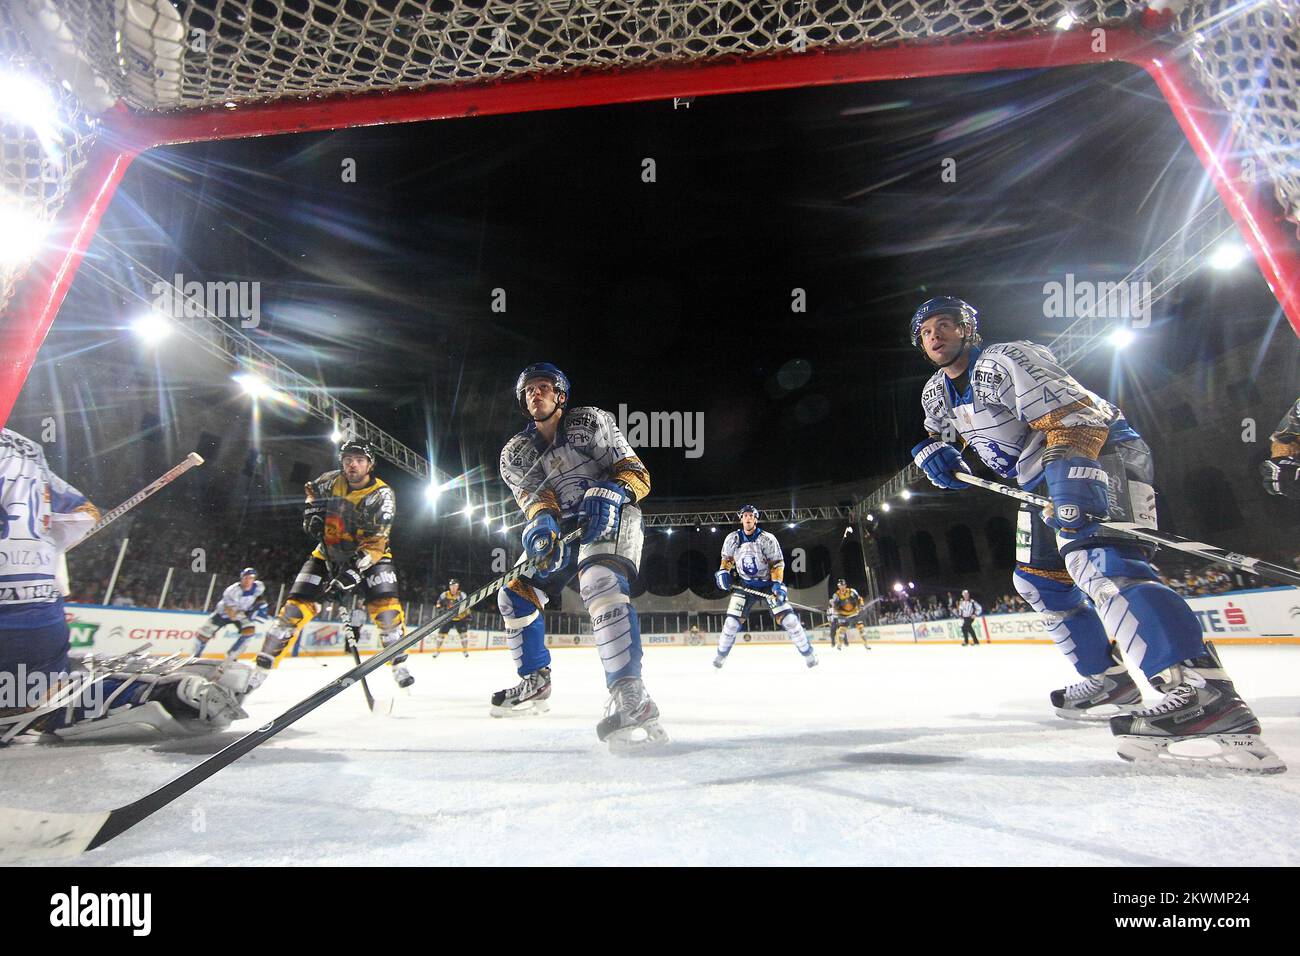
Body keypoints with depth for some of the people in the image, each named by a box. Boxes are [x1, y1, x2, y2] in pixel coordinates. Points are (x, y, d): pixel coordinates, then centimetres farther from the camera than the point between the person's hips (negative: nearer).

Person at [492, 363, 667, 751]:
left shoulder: (590, 421, -3)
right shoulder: (517, 452, 10)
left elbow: (636, 472, -8)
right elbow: (532, 495, -6)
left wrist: (610, 491, -31)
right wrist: (541, 519, -31)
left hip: (611, 517, -7)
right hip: (565, 528, 7)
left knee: (599, 581, -35)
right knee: (515, 595, 6)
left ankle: (630, 696, -48)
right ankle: (535, 682, 24)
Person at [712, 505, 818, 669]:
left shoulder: (767, 539, -16)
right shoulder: (733, 538, -6)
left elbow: (777, 563, -13)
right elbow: (727, 558, 11)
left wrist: (778, 584, -23)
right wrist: (723, 572, -4)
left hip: (768, 583, -2)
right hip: (745, 584, 2)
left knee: (787, 617, -13)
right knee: (732, 620, -4)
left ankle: (807, 652, 0)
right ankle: (721, 654, 16)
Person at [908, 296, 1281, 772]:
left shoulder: (1005, 361, -19)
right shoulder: (937, 392, 9)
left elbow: (1071, 415, -28)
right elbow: (936, 433, 27)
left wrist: (1071, 477, -43)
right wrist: (933, 451, 2)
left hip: (1102, 452, -10)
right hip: (1053, 479, 10)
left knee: (1094, 558, -32)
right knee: (1038, 577, 11)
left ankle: (1204, 692, -43)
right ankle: (1110, 678, 21)